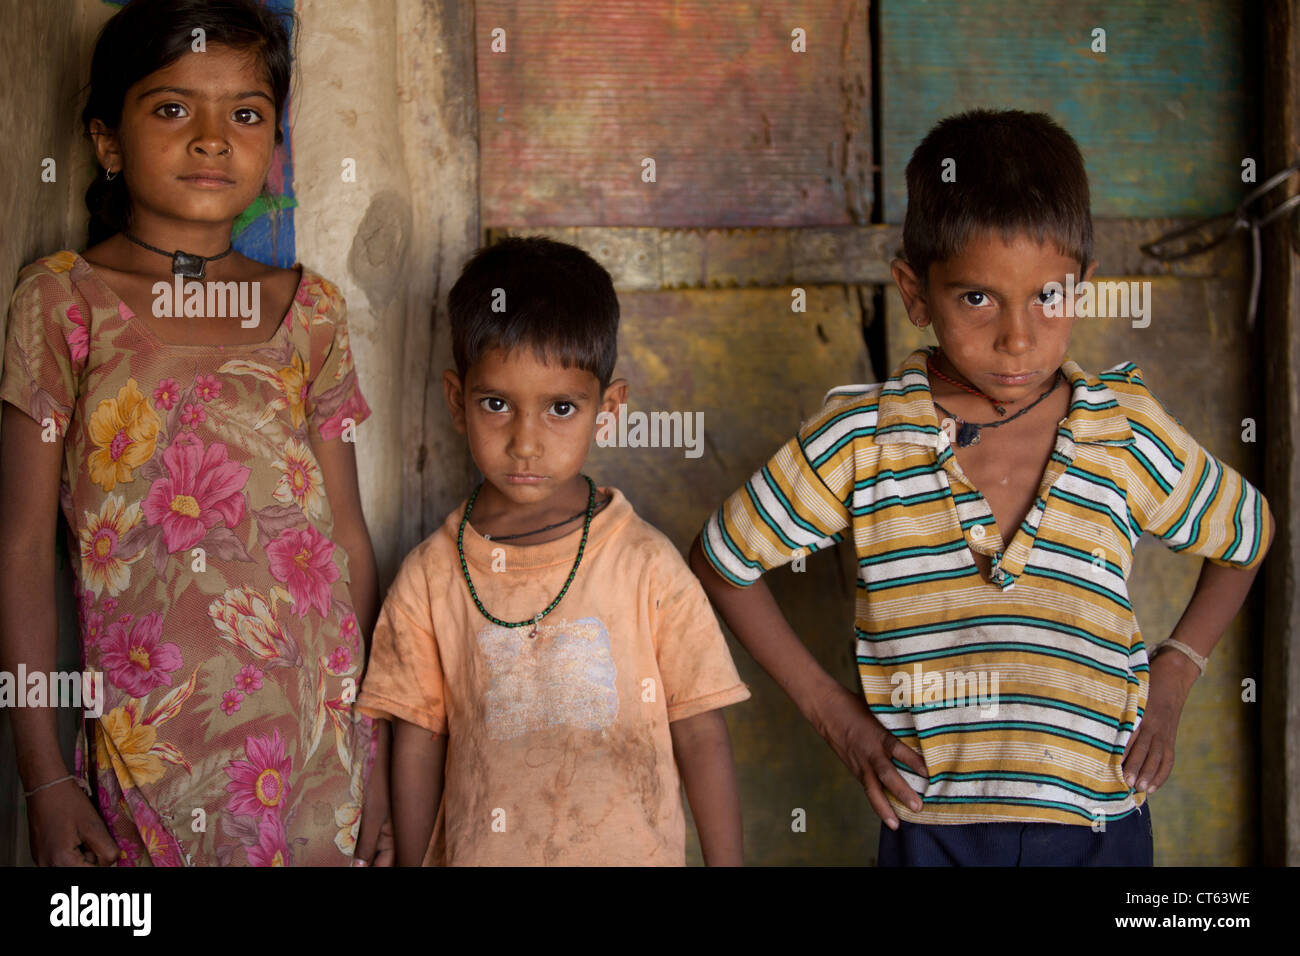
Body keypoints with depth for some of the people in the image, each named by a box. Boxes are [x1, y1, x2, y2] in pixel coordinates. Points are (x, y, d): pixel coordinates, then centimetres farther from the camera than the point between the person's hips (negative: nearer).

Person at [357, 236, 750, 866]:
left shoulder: (648, 567, -9)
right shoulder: (429, 578, -5)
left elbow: (700, 736, -3)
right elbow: (417, 745, 3)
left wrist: (725, 863, -3)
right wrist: (413, 864, 5)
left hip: (632, 854, -1)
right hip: (478, 856, 1)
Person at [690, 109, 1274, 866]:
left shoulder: (1126, 434, -6)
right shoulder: (863, 441, -10)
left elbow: (1250, 533, 13)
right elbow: (721, 559, 2)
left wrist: (1172, 678, 4)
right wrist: (830, 708, 0)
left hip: (1097, 822, 1)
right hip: (932, 825, -1)